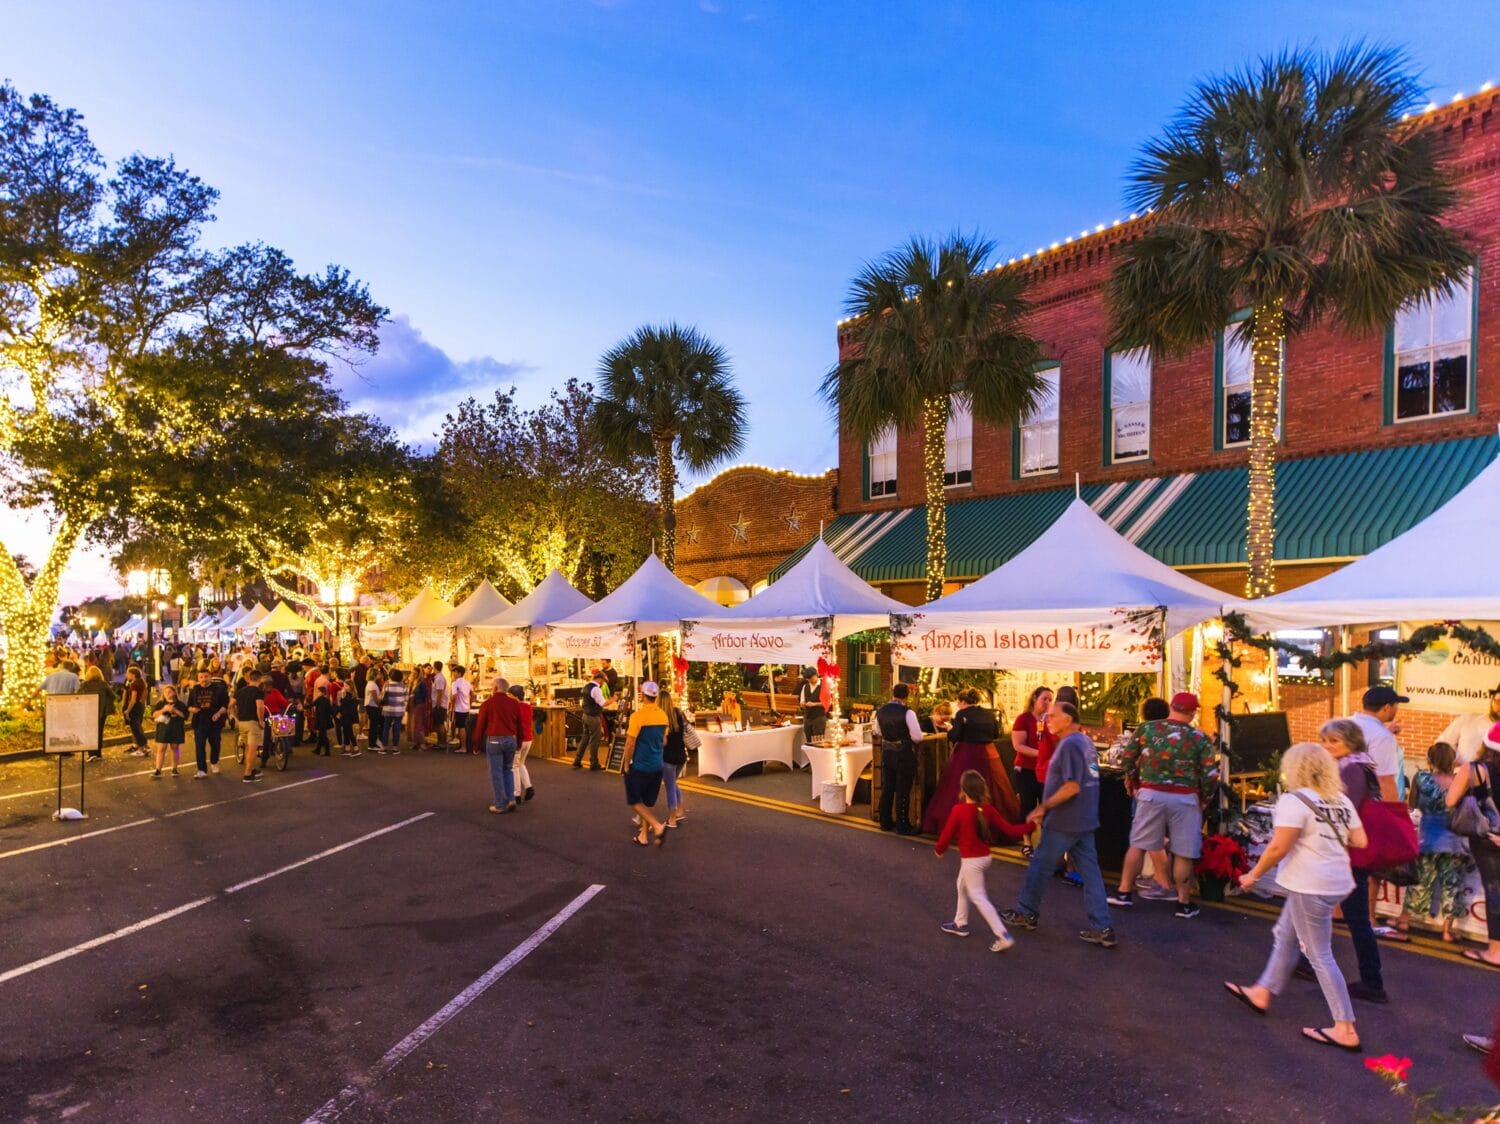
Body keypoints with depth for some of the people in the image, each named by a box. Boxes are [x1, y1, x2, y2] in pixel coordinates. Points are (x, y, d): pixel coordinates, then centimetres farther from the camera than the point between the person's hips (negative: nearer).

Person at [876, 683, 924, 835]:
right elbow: (918, 737, -17)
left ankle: (885, 822, 28)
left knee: (887, 789, 16)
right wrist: (907, 737, 3)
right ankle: (902, 826, 11)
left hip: (886, 754, 6)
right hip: (905, 756, -6)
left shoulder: (880, 711, 0)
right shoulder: (907, 713, -18)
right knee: (903, 791, 3)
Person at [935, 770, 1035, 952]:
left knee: (978, 897, -2)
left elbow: (947, 833, -12)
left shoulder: (958, 810, -21)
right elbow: (1008, 829, -5)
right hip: (984, 857, 7)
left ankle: (1003, 936, -10)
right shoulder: (988, 809, -6)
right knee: (962, 885, 26)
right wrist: (1030, 827, 9)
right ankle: (960, 924, 38)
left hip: (970, 860, -7)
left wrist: (938, 849, 7)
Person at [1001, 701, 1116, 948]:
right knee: (1090, 872, 8)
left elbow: (1072, 786, -25)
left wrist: (1043, 806, -18)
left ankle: (1026, 913, 22)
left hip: (1063, 823, -9)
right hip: (1085, 820, 9)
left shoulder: (1069, 744, -19)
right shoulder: (1085, 742, 11)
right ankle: (1102, 928, 8)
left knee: (1040, 866, 8)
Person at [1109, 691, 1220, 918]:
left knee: (1138, 845, 11)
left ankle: (1124, 892, 17)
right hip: (1184, 799, -1)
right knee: (1183, 853, 8)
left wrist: (1133, 784, 21)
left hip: (1150, 794, 1)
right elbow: (1210, 775, -7)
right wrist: (1204, 799, 10)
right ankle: (1184, 903, 18)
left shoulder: (1146, 728, -1)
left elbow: (1128, 758, 5)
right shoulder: (1200, 738, -5)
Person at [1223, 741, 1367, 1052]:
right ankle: (1262, 993, 34)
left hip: (1311, 885, -9)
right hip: (1337, 881, 9)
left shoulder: (1294, 801, -16)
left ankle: (1346, 1030, 7)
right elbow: (1360, 841, 6)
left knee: (1320, 956, 2)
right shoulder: (1342, 801, 7)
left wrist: (1254, 874, -7)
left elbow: (1279, 847, -20)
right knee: (1285, 935, 21)